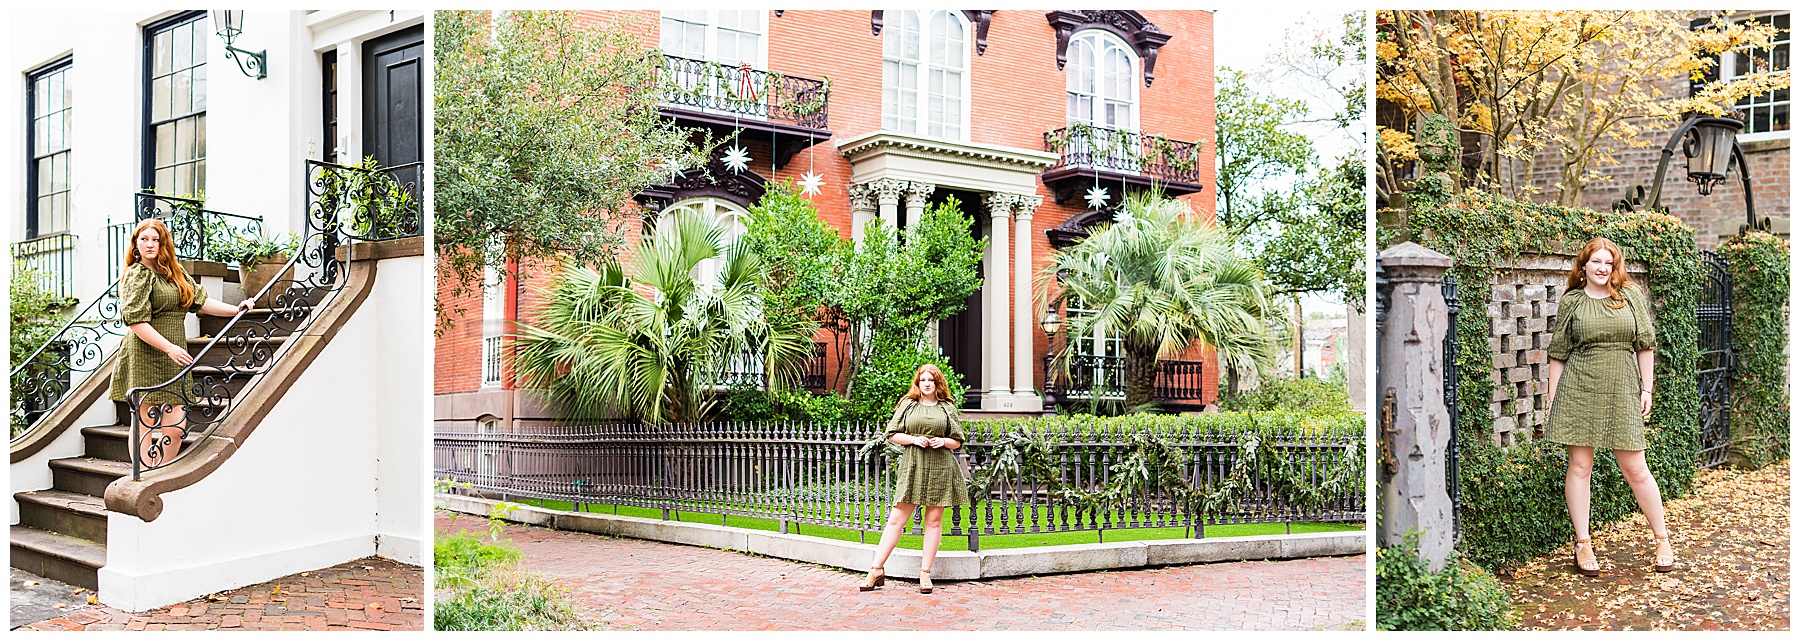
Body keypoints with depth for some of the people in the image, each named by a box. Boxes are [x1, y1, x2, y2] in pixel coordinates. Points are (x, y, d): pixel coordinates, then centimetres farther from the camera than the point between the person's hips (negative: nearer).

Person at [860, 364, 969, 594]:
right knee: (896, 519, -4)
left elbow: (958, 441, 14)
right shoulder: (908, 405, 9)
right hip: (913, 466, -1)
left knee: (934, 521, 3)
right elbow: (892, 434, 7)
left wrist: (944, 441, -6)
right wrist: (914, 439, -8)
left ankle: (925, 573, 10)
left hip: (940, 468, 1)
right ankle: (877, 570, -1)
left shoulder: (947, 408, 11)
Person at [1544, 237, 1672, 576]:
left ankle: (1662, 538, 20)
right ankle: (1582, 544, 11)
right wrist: (1553, 397, 5)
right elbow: (1558, 353, 7)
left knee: (1635, 469, 3)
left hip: (1622, 391, 0)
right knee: (1579, 466, 2)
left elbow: (1645, 345, 8)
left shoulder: (1631, 296, 6)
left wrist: (1647, 389, 3)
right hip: (1579, 389, 0)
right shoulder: (1571, 302, 5)